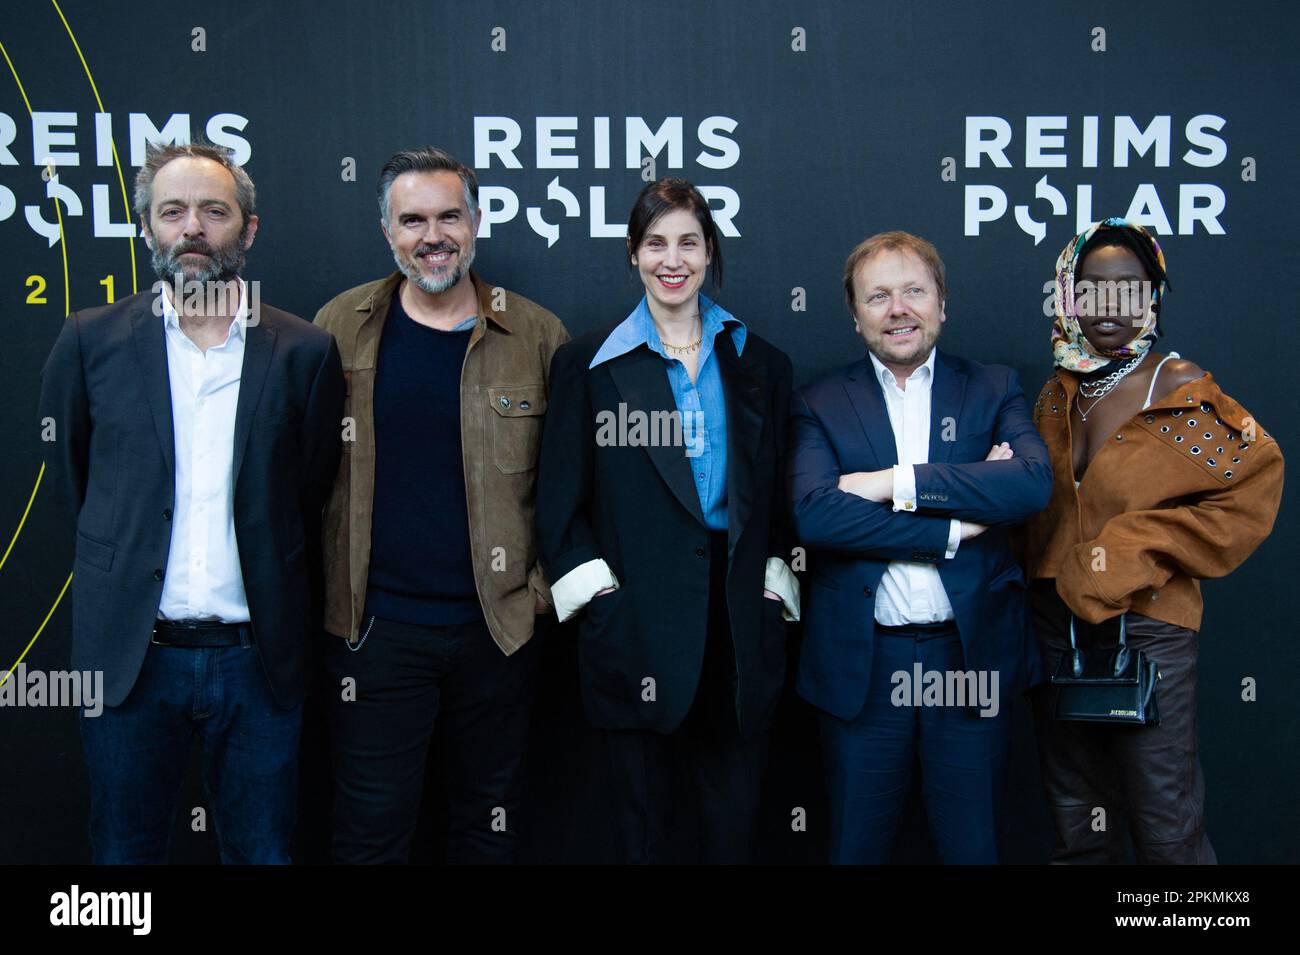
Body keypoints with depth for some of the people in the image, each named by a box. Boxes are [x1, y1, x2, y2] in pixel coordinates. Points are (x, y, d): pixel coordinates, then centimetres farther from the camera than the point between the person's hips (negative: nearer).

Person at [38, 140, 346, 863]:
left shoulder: (305, 352, -1)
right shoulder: (93, 340, 1)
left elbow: (312, 496, 6)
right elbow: (69, 471, 12)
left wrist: (283, 608, 6)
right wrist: (123, 548, 10)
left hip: (258, 659, 0)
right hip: (130, 658, 1)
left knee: (263, 850, 12)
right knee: (126, 849, 14)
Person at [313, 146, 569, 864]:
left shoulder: (537, 335, 1)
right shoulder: (339, 328, 2)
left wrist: (548, 581, -3)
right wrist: (316, 588, 1)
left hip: (498, 627, 1)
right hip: (375, 626, 0)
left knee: (489, 827, 15)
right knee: (370, 832, 6)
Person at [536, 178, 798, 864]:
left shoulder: (758, 362, 10)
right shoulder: (589, 363, 3)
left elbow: (776, 492, 12)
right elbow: (559, 500, 2)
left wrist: (774, 584, 2)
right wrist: (592, 587, -7)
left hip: (740, 621, 2)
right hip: (637, 622, -2)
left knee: (733, 826, 10)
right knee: (642, 827, 9)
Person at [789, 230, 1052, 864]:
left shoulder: (993, 390, 6)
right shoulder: (821, 405, 3)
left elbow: (1034, 480, -13)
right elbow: (813, 514, -15)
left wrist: (898, 483, -18)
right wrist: (953, 524, -16)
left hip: (971, 657, 1)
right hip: (862, 663, 0)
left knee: (974, 847, 12)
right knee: (857, 847, 13)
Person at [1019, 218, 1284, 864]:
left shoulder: (1180, 391, -9)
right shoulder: (1056, 396, 7)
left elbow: (1253, 485, -10)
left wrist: (1137, 550, -14)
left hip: (1146, 626, -5)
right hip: (1055, 622, 5)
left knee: (1165, 832, 1)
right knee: (1076, 828, 17)